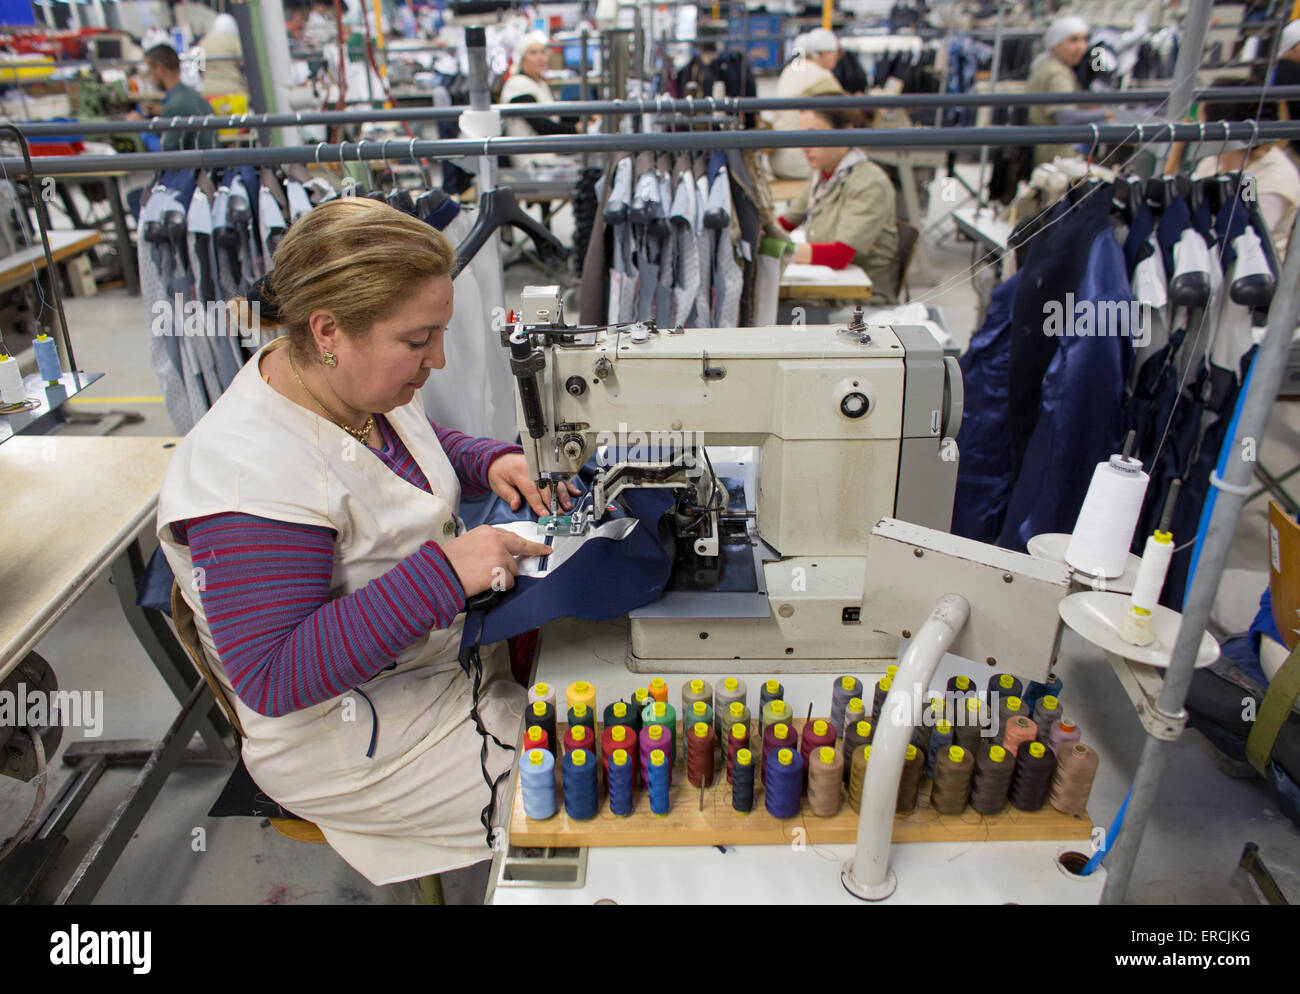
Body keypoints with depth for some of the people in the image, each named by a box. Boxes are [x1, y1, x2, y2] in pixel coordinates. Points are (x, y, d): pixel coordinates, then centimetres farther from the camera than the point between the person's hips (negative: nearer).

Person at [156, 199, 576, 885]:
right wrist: (443, 571, -36)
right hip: (365, 743, -8)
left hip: (451, 646, 8)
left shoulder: (364, 383, -5)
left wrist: (493, 461, -5)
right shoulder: (248, 471, -31)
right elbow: (272, 679, -30)